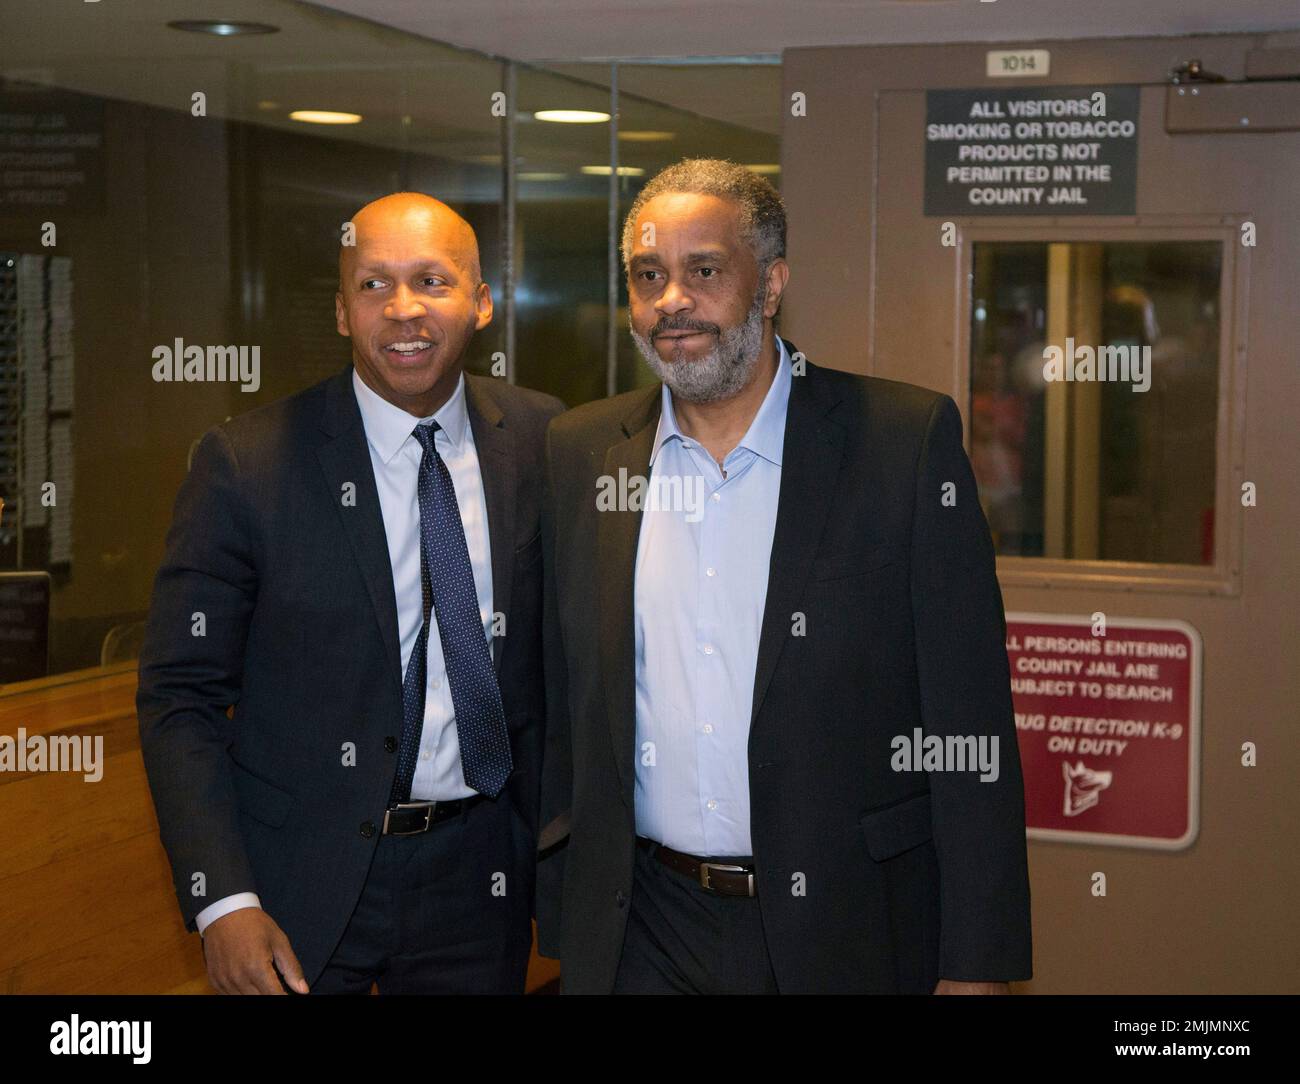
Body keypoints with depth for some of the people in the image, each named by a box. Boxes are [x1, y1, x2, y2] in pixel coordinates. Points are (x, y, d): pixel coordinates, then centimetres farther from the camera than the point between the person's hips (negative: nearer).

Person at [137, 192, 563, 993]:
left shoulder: (543, 440, -2)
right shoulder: (247, 464, -11)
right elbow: (180, 695, -9)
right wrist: (223, 902, -16)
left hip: (480, 873, 3)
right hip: (301, 883, -2)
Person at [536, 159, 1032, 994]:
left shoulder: (906, 440, -8)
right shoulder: (579, 452, 3)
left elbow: (967, 730, -9)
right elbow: (561, 706, 8)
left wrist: (976, 965, -11)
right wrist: (561, 919, 7)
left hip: (848, 934, -2)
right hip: (640, 936, 3)